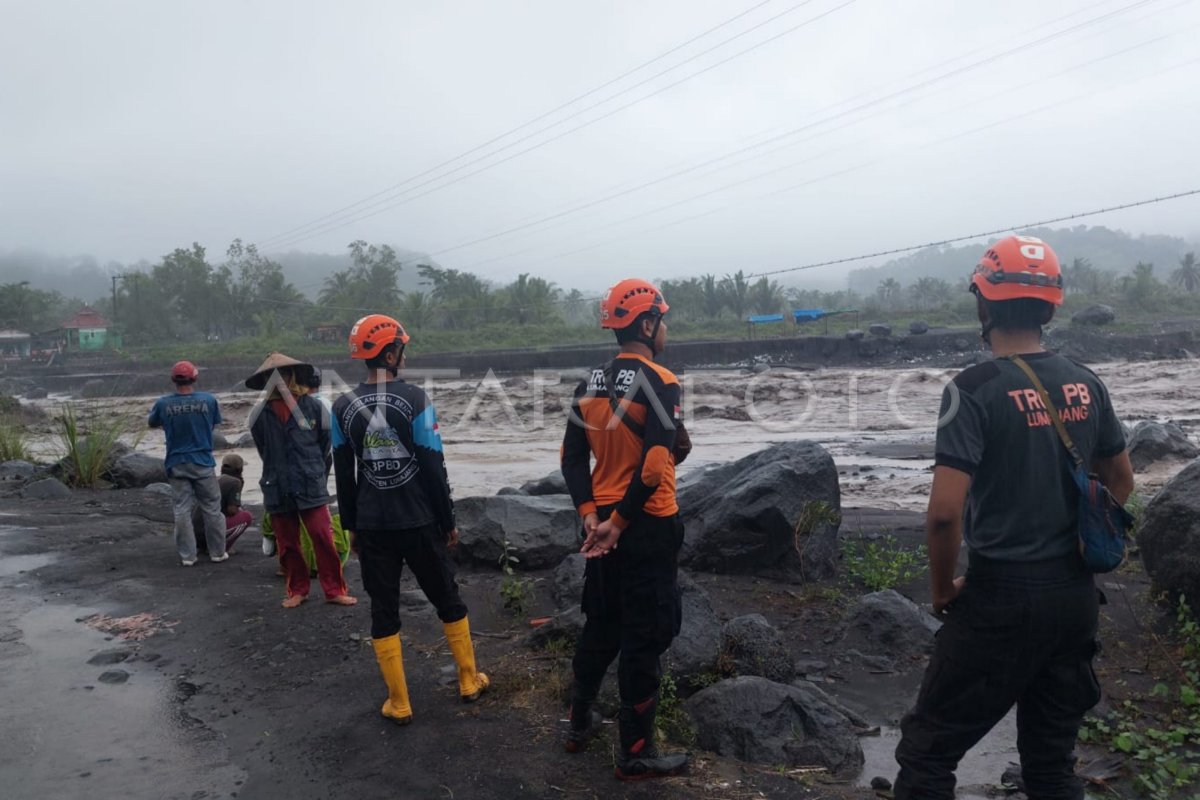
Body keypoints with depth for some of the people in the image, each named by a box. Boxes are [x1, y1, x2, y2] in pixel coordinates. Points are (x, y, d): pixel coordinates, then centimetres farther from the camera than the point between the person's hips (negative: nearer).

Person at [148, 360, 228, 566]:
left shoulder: (163, 404, -7)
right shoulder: (208, 400, -9)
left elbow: (152, 423, 11)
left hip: (176, 463, 1)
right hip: (202, 462, -1)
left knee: (182, 510, 8)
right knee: (211, 508, 9)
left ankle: (187, 555, 11)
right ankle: (217, 552, 17)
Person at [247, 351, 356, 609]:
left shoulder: (313, 407, -6)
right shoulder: (259, 414, 0)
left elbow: (326, 446, 3)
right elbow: (264, 452, 12)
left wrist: (316, 476, 8)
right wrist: (279, 475, 13)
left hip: (312, 488, -2)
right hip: (277, 491, 2)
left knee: (324, 539, -3)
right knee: (288, 544, 12)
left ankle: (334, 590, 9)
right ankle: (297, 590, 27)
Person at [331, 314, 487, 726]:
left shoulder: (343, 407, -1)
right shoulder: (414, 399, -12)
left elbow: (343, 475, 6)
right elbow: (434, 467, -11)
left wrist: (351, 526, 16)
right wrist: (449, 521, -1)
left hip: (372, 526, 3)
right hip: (419, 522, -2)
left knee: (384, 612, 10)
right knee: (448, 600, 15)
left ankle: (398, 703, 17)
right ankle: (469, 681, 27)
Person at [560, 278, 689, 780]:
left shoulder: (590, 384, 6)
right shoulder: (660, 383, -17)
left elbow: (573, 457, 5)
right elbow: (653, 467, -24)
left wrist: (590, 514, 0)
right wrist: (620, 522, -16)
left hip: (602, 523, 7)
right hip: (648, 528, -7)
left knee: (600, 625, 21)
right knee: (645, 639, 4)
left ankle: (580, 724, 35)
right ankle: (636, 754, 16)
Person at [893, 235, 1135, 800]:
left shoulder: (975, 389, -16)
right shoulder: (1085, 385, 4)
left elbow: (945, 512, -23)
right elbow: (1121, 483, 16)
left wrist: (943, 590, -7)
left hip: (1003, 599, -7)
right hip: (1076, 597, 7)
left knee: (928, 752, 5)